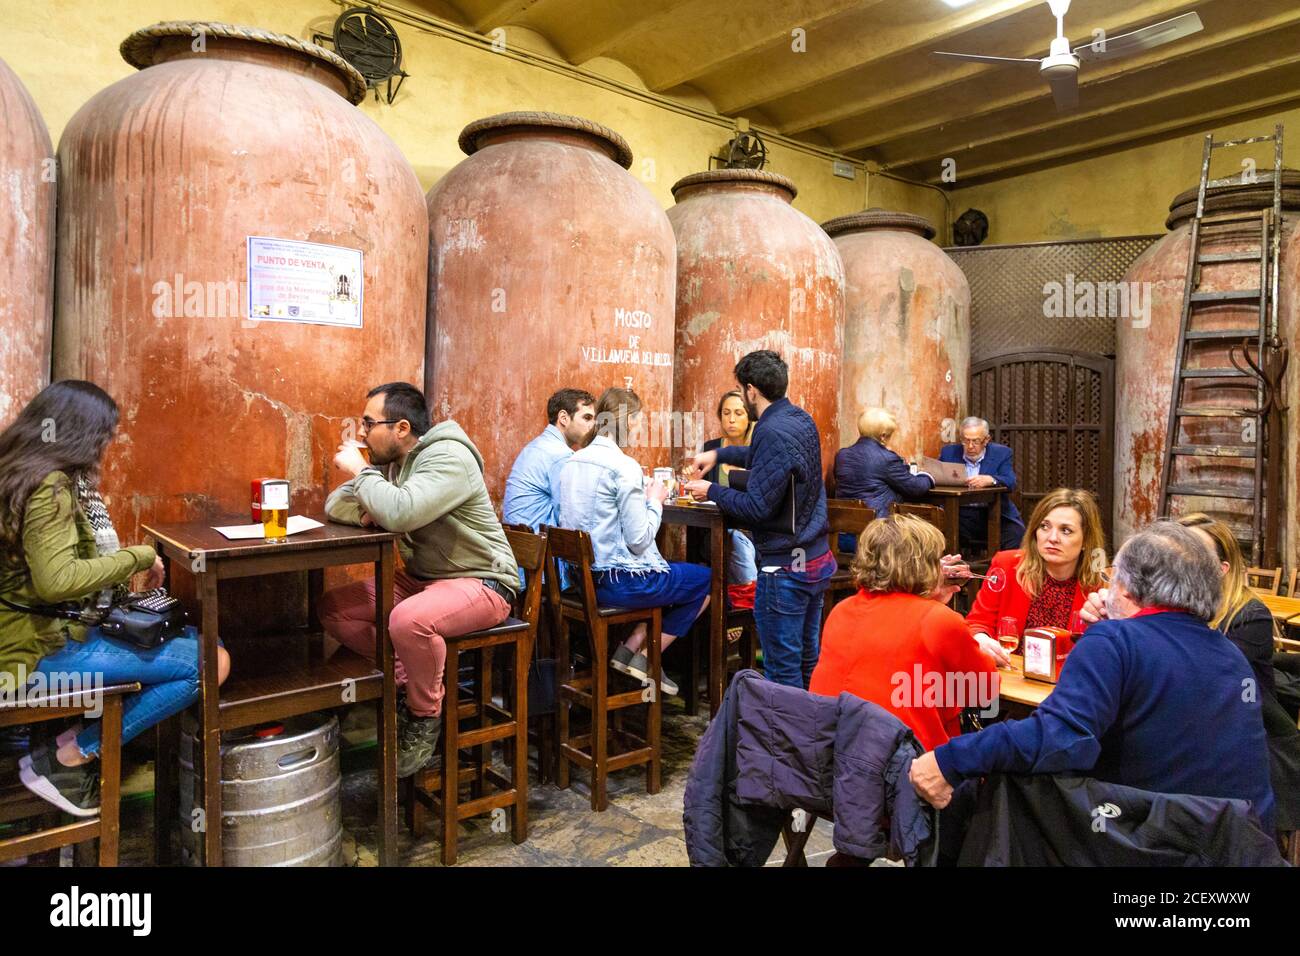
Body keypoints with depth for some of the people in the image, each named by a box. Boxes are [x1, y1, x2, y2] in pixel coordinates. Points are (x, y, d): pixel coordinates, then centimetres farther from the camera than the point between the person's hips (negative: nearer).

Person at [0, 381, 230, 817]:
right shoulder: (49, 486, -19)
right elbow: (55, 580, -30)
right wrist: (138, 556, -18)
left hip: (44, 628, 10)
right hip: (42, 649, -10)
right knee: (209, 663, -18)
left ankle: (79, 740, 5)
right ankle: (63, 760, -6)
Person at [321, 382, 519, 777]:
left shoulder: (448, 458, -20)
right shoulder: (389, 463, 6)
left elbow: (401, 513, -36)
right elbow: (334, 507, 9)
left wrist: (359, 472, -19)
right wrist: (369, 509, -13)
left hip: (478, 582, -9)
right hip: (419, 579, 9)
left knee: (409, 620, -36)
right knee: (332, 608, 2)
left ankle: (425, 716, -8)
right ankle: (407, 680, 3)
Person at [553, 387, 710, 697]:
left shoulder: (570, 462, 6)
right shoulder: (624, 466, -19)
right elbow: (639, 541, -18)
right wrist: (655, 501, -2)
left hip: (583, 576, 9)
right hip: (621, 581, -8)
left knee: (670, 572, 28)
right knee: (706, 579, 13)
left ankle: (630, 648, 18)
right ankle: (645, 658, 16)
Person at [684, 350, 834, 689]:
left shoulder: (772, 432, -20)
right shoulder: (801, 420, 8)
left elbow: (757, 507, -21)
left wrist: (712, 492, -7)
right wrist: (719, 454, 28)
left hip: (785, 567, -9)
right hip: (818, 558, 9)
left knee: (783, 670, 2)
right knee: (808, 663, 19)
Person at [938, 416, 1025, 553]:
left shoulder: (1001, 453, 6)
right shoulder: (949, 452, 9)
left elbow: (1011, 483, -7)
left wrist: (990, 480, -28)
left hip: (994, 514, -1)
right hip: (959, 515, 1)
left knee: (1016, 535, -26)